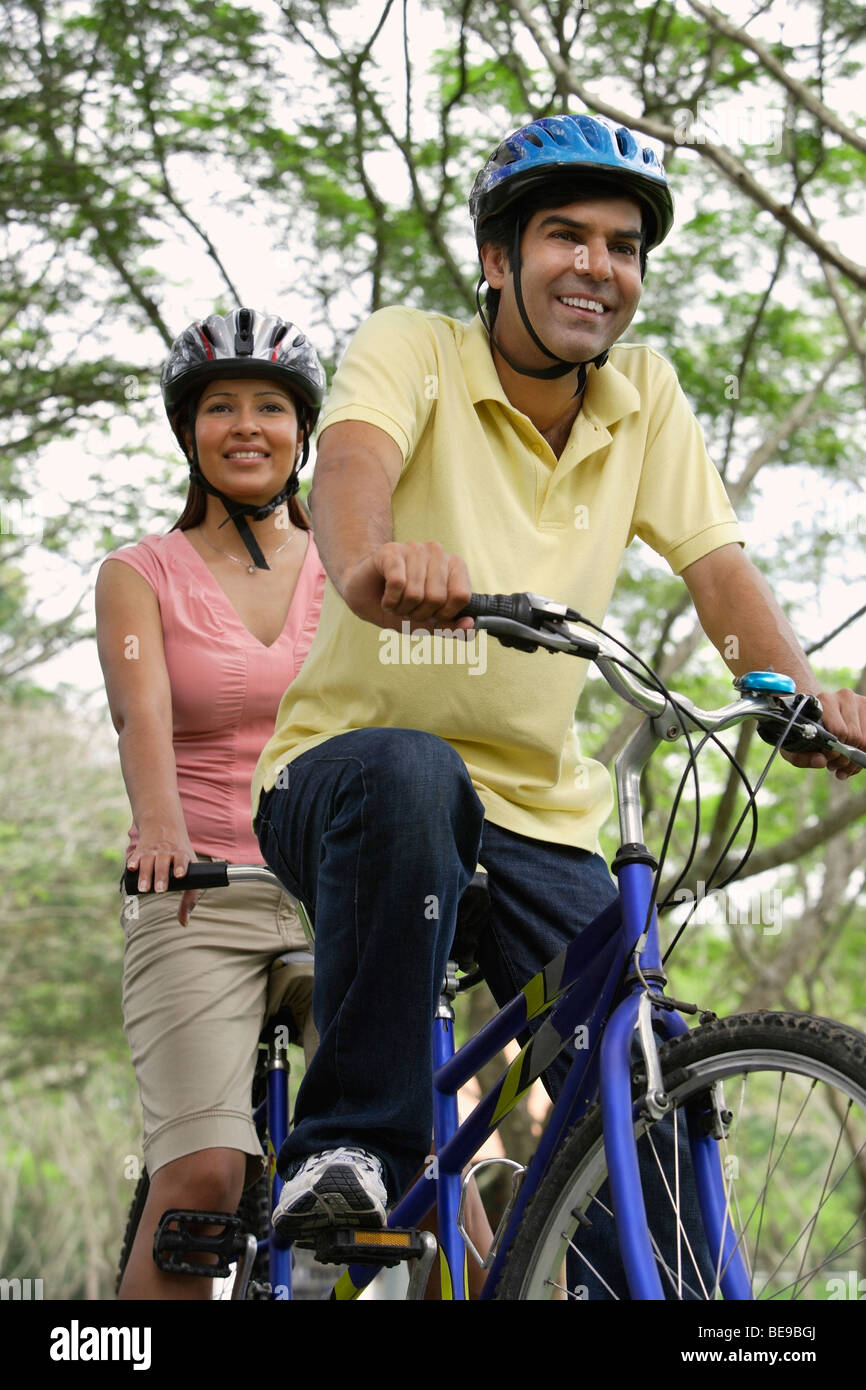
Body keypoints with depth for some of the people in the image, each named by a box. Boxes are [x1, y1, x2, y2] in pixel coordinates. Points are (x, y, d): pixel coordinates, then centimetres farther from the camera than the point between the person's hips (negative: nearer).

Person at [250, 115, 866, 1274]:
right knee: (412, 776, -40)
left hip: (540, 817, 4)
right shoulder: (413, 350, -8)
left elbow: (716, 562, -5)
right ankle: (352, 1150, -28)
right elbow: (354, 463, -30)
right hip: (346, 772, -4)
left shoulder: (645, 392, 5)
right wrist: (368, 567, -54)